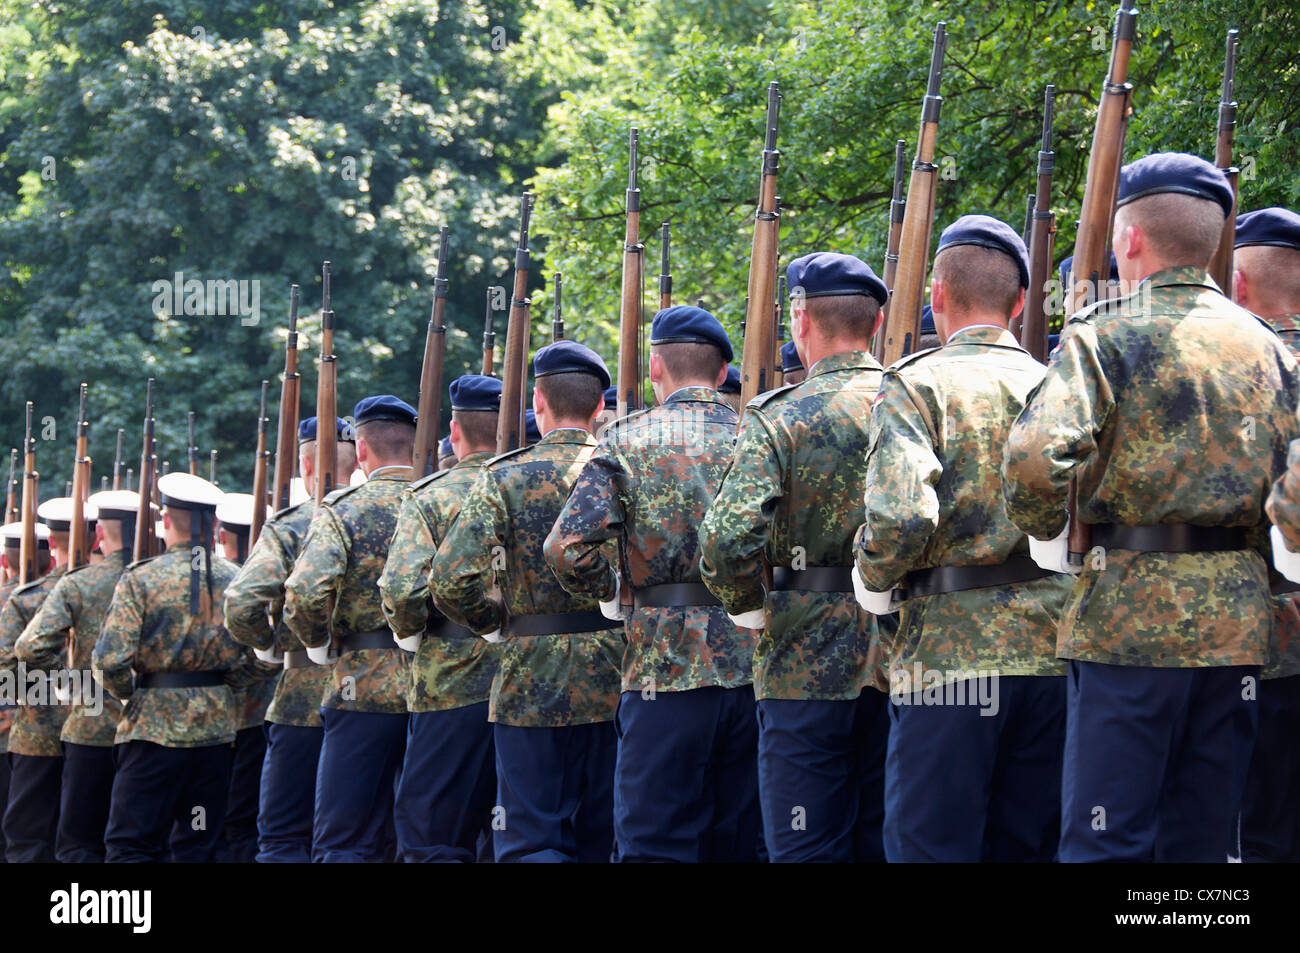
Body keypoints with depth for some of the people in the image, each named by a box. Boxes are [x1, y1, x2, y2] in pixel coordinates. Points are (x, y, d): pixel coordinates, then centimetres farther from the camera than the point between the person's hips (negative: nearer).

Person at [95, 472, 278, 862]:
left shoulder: (141, 578, -7)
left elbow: (110, 661, -13)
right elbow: (266, 660, 0)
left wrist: (129, 694, 6)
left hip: (156, 727, -4)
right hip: (216, 728, 4)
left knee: (130, 845, -1)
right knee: (198, 846, 10)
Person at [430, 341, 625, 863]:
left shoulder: (504, 477, -4)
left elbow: (451, 581, -12)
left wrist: (496, 619, 7)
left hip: (535, 683, -3)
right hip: (619, 682, 3)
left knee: (530, 842, 1)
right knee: (600, 838, 12)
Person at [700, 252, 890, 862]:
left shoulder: (778, 418, -7)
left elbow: (729, 542, -18)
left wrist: (750, 609, 0)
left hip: (806, 667, -4)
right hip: (906, 666, 4)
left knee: (807, 849, 0)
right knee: (883, 841, 11)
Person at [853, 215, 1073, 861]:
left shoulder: (917, 384, -4)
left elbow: (899, 518, -19)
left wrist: (874, 580, 0)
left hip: (952, 654, -5)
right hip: (1054, 654, 5)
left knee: (930, 846, -1)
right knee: (1027, 846, 10)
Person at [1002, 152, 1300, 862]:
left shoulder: (1104, 336, -6)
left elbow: (1034, 457, -20)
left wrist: (1040, 533, -2)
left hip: (1130, 617, -5)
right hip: (1239, 619, 5)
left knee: (1107, 838, -2)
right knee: (1201, 837, 9)